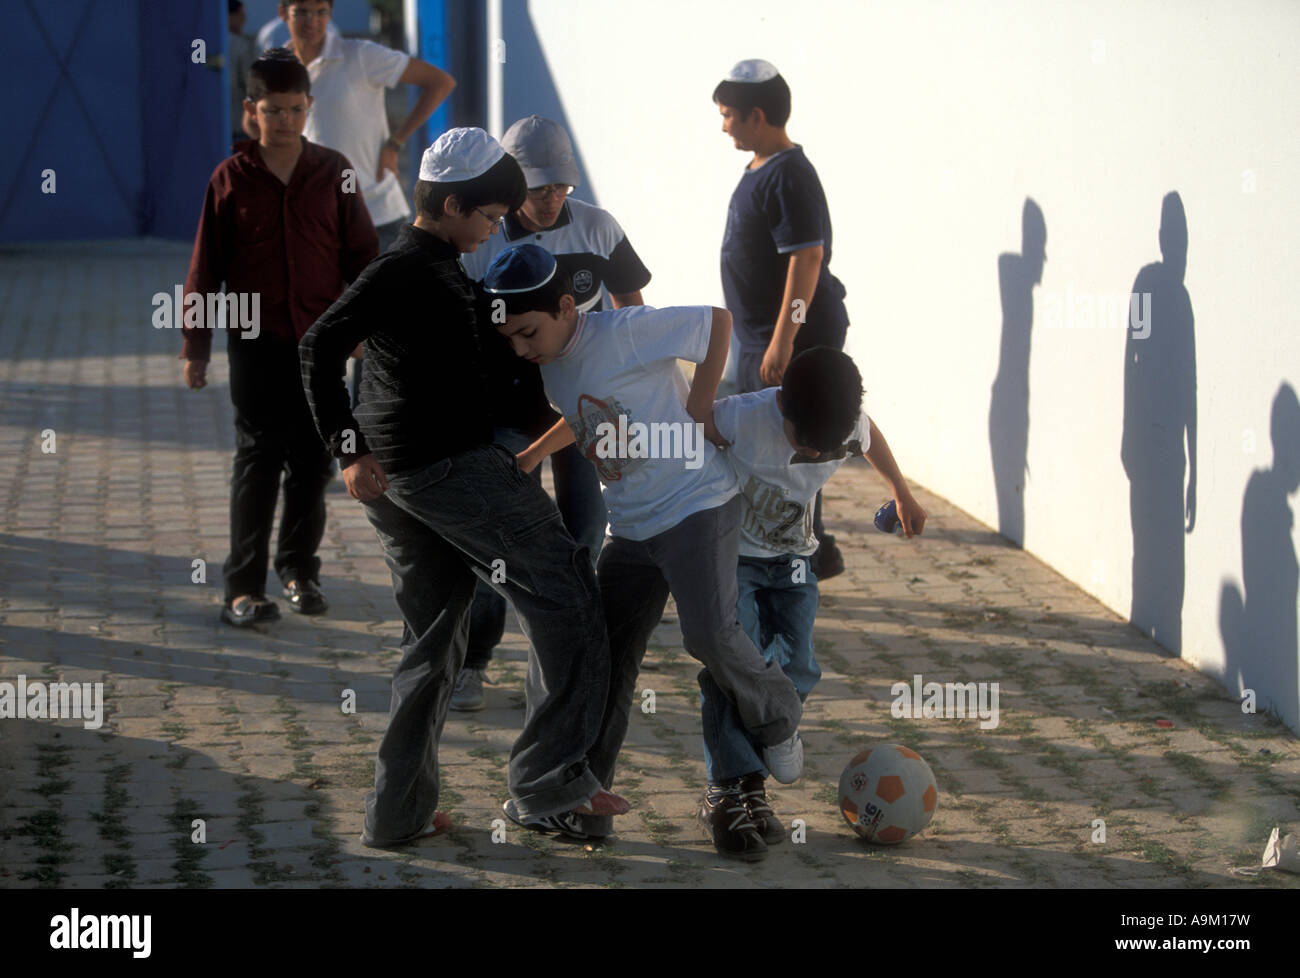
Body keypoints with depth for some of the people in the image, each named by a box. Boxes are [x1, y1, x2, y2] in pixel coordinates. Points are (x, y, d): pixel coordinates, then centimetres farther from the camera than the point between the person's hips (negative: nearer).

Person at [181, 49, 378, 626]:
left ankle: (299, 568, 24)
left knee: (313, 462, 8)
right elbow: (205, 268, 2)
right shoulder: (232, 179, -1)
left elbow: (361, 253, 8)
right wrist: (195, 347, 2)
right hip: (257, 340, -2)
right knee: (257, 463, -1)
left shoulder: (332, 173, 2)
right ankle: (244, 588, 2)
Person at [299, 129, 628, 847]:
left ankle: (398, 812, 16)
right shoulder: (409, 270, -12)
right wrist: (348, 450, -19)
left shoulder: (434, 265, 18)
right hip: (450, 465, -10)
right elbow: (321, 348, -19)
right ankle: (547, 783, -5)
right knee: (563, 598, -6)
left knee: (432, 639, 15)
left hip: (399, 478, 10)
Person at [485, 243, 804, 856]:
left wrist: (699, 407, -9)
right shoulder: (547, 367, 5)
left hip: (699, 505, -7)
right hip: (630, 529, 7)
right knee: (604, 654, 2)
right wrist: (530, 458, 18)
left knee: (709, 633, -22)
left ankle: (777, 718, 8)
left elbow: (716, 322, -9)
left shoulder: (625, 331, -17)